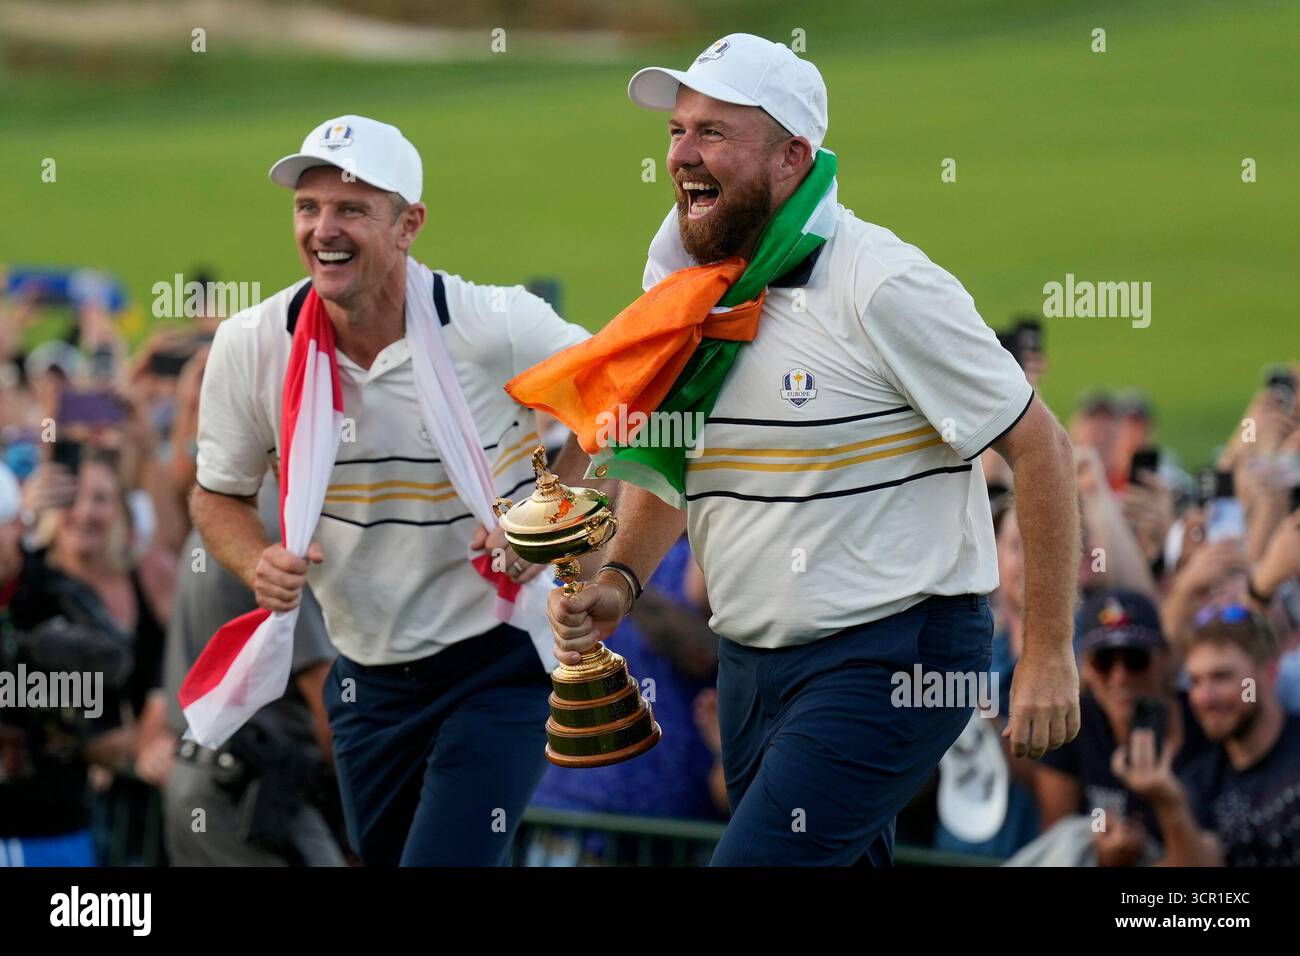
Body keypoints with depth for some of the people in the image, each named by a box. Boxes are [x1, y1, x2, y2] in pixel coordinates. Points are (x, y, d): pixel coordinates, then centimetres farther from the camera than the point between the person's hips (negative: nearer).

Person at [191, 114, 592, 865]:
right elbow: (220, 494, 5)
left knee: (443, 862, -18)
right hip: (367, 680, 4)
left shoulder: (499, 326, -17)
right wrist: (259, 565, -16)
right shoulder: (250, 347, -10)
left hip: (499, 662, -4)